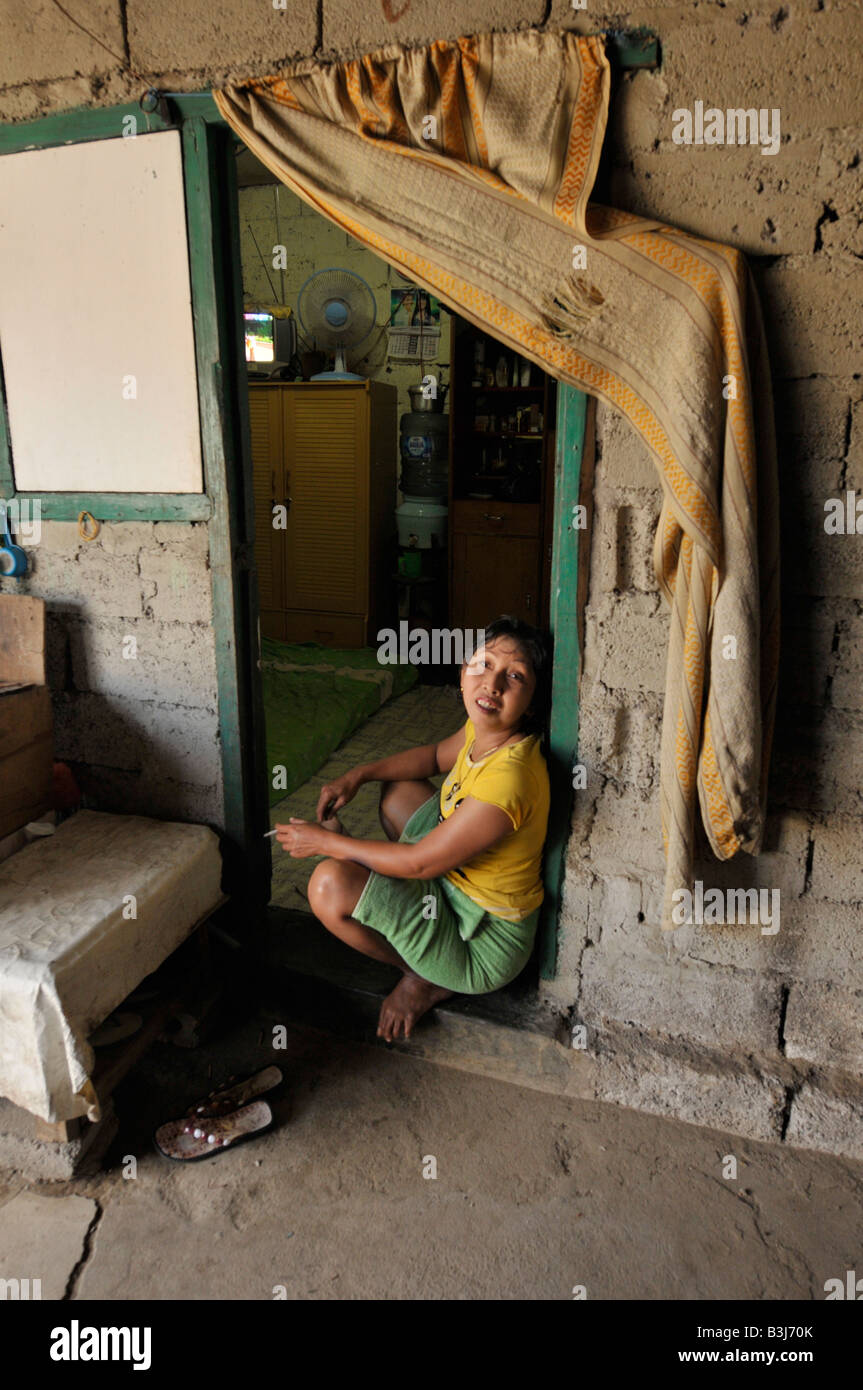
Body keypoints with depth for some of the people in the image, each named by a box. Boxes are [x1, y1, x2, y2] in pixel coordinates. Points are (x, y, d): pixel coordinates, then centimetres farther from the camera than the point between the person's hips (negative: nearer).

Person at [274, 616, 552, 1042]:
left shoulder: (508, 777, -35)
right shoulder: (483, 728, -8)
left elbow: (419, 862, -25)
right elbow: (437, 755, 16)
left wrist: (325, 842, -13)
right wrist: (358, 775, 3)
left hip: (484, 948, -9)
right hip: (457, 880, 9)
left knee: (330, 885, -23)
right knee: (398, 791, 23)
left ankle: (426, 981, 2)